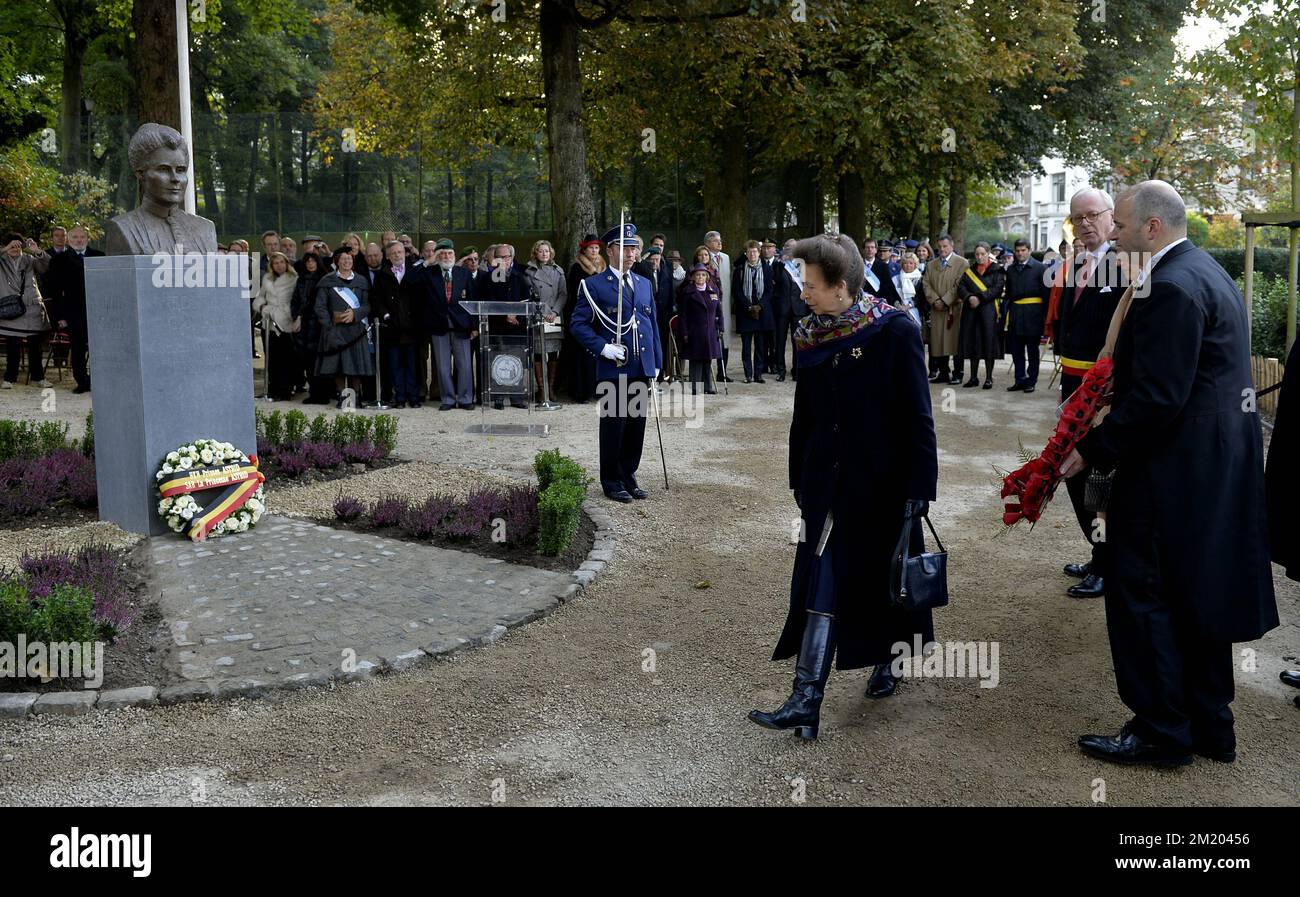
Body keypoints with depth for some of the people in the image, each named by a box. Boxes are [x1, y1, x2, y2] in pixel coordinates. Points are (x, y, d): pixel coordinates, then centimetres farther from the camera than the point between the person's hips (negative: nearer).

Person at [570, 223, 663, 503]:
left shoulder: (644, 284, 16)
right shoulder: (594, 285, -3)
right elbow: (579, 324, -5)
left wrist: (656, 364, 14)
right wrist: (603, 347, -16)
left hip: (642, 367, 6)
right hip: (613, 368, -5)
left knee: (637, 424, 10)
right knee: (614, 424, 1)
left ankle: (629, 476, 22)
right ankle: (612, 481, 12)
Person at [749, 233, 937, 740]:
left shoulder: (896, 332, -13)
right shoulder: (811, 336, 2)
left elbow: (917, 417, -12)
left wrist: (917, 489, -14)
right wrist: (800, 482, 14)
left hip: (882, 484, -4)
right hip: (828, 484, 4)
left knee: (887, 580, 11)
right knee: (822, 588, -2)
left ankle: (887, 661, 37)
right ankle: (806, 701, -3)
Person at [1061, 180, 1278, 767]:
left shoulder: (1172, 287, -20)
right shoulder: (1207, 272, 13)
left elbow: (1156, 398, -24)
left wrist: (1092, 451, -15)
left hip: (1174, 470, -10)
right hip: (1216, 464, 10)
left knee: (1139, 591, 1)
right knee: (1196, 595, 17)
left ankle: (1161, 730, 11)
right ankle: (1208, 727, 28)